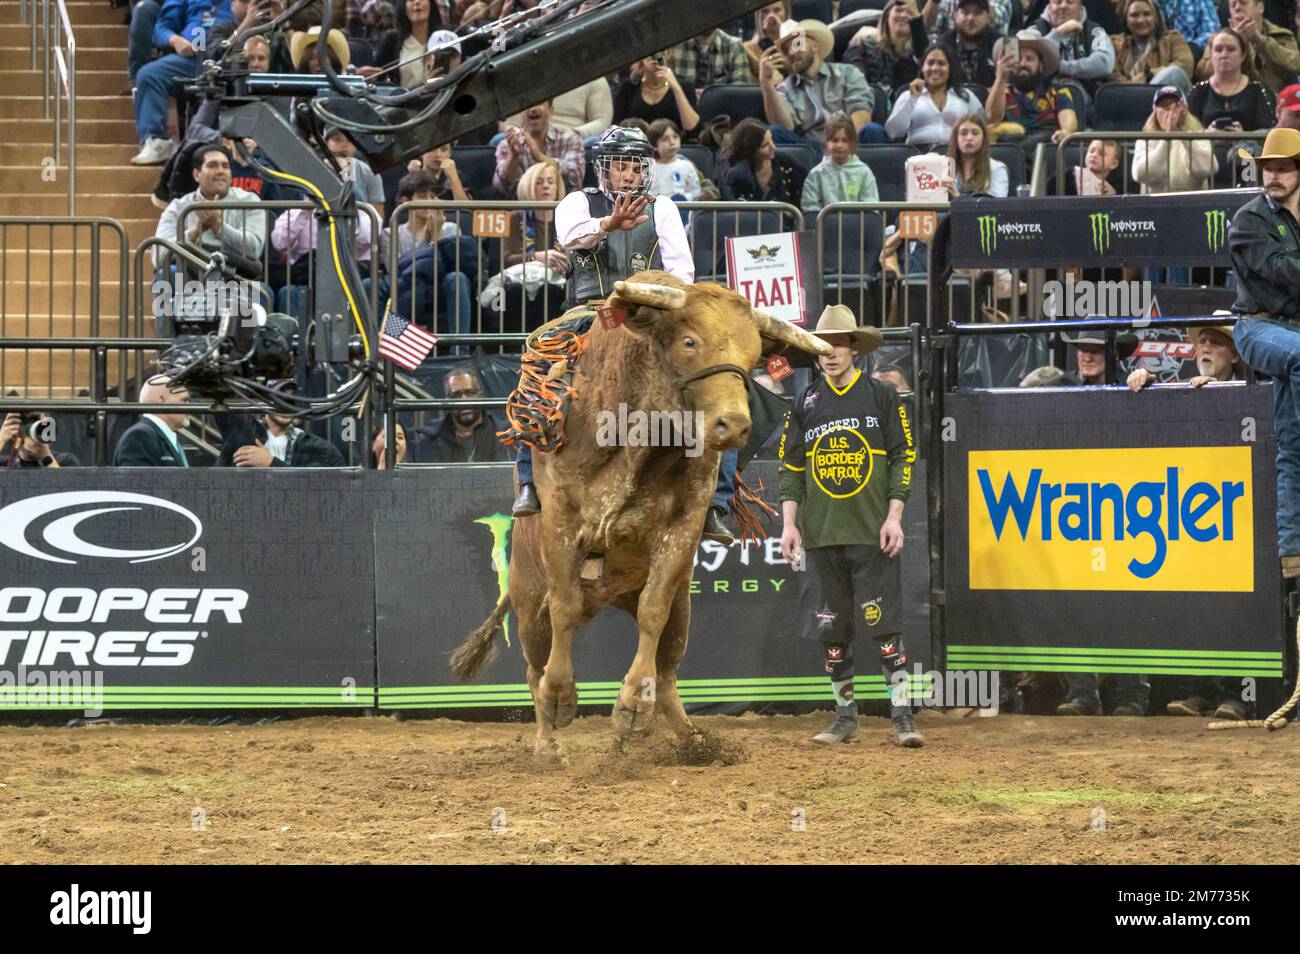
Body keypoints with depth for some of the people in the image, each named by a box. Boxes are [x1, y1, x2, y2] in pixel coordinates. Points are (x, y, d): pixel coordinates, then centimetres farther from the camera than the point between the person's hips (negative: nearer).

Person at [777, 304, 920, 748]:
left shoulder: (883, 397, 3)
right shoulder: (805, 404, 11)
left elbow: (903, 458, 2)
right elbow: (790, 467, 13)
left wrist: (894, 516, -7)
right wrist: (789, 523, 3)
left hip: (872, 534, -3)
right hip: (821, 535, 3)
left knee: (884, 627, -8)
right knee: (831, 630, 5)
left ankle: (902, 716, -6)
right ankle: (845, 718, 13)